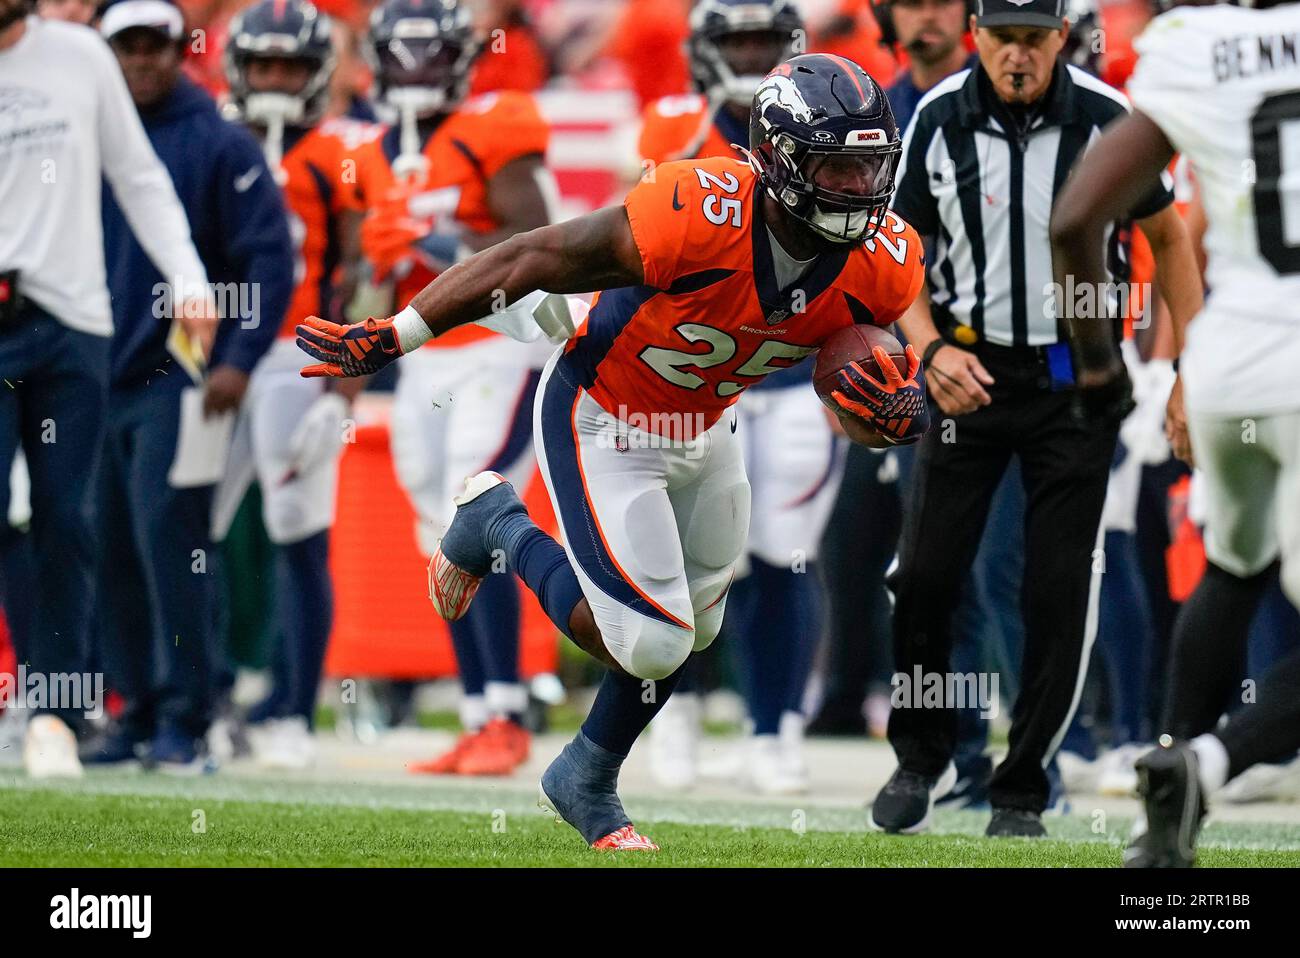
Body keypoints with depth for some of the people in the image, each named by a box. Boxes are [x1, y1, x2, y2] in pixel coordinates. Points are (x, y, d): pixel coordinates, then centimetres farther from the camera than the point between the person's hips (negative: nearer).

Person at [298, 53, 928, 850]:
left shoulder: (884, 265, -19)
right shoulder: (696, 216, -36)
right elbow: (534, 261, -26)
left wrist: (897, 414, -30)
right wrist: (392, 338, -22)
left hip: (704, 428, 7)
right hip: (602, 422, -7)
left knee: (690, 631, 19)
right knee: (649, 643, -10)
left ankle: (588, 783, 44)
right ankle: (498, 524, 15)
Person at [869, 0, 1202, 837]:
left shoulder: (1107, 120, -9)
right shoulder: (939, 121, -5)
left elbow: (1167, 236, 5)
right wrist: (931, 350, -13)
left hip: (1077, 380, -1)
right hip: (971, 372, 1)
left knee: (1059, 590, -2)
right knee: (926, 575, -4)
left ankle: (1022, 793, 10)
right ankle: (922, 760, 19)